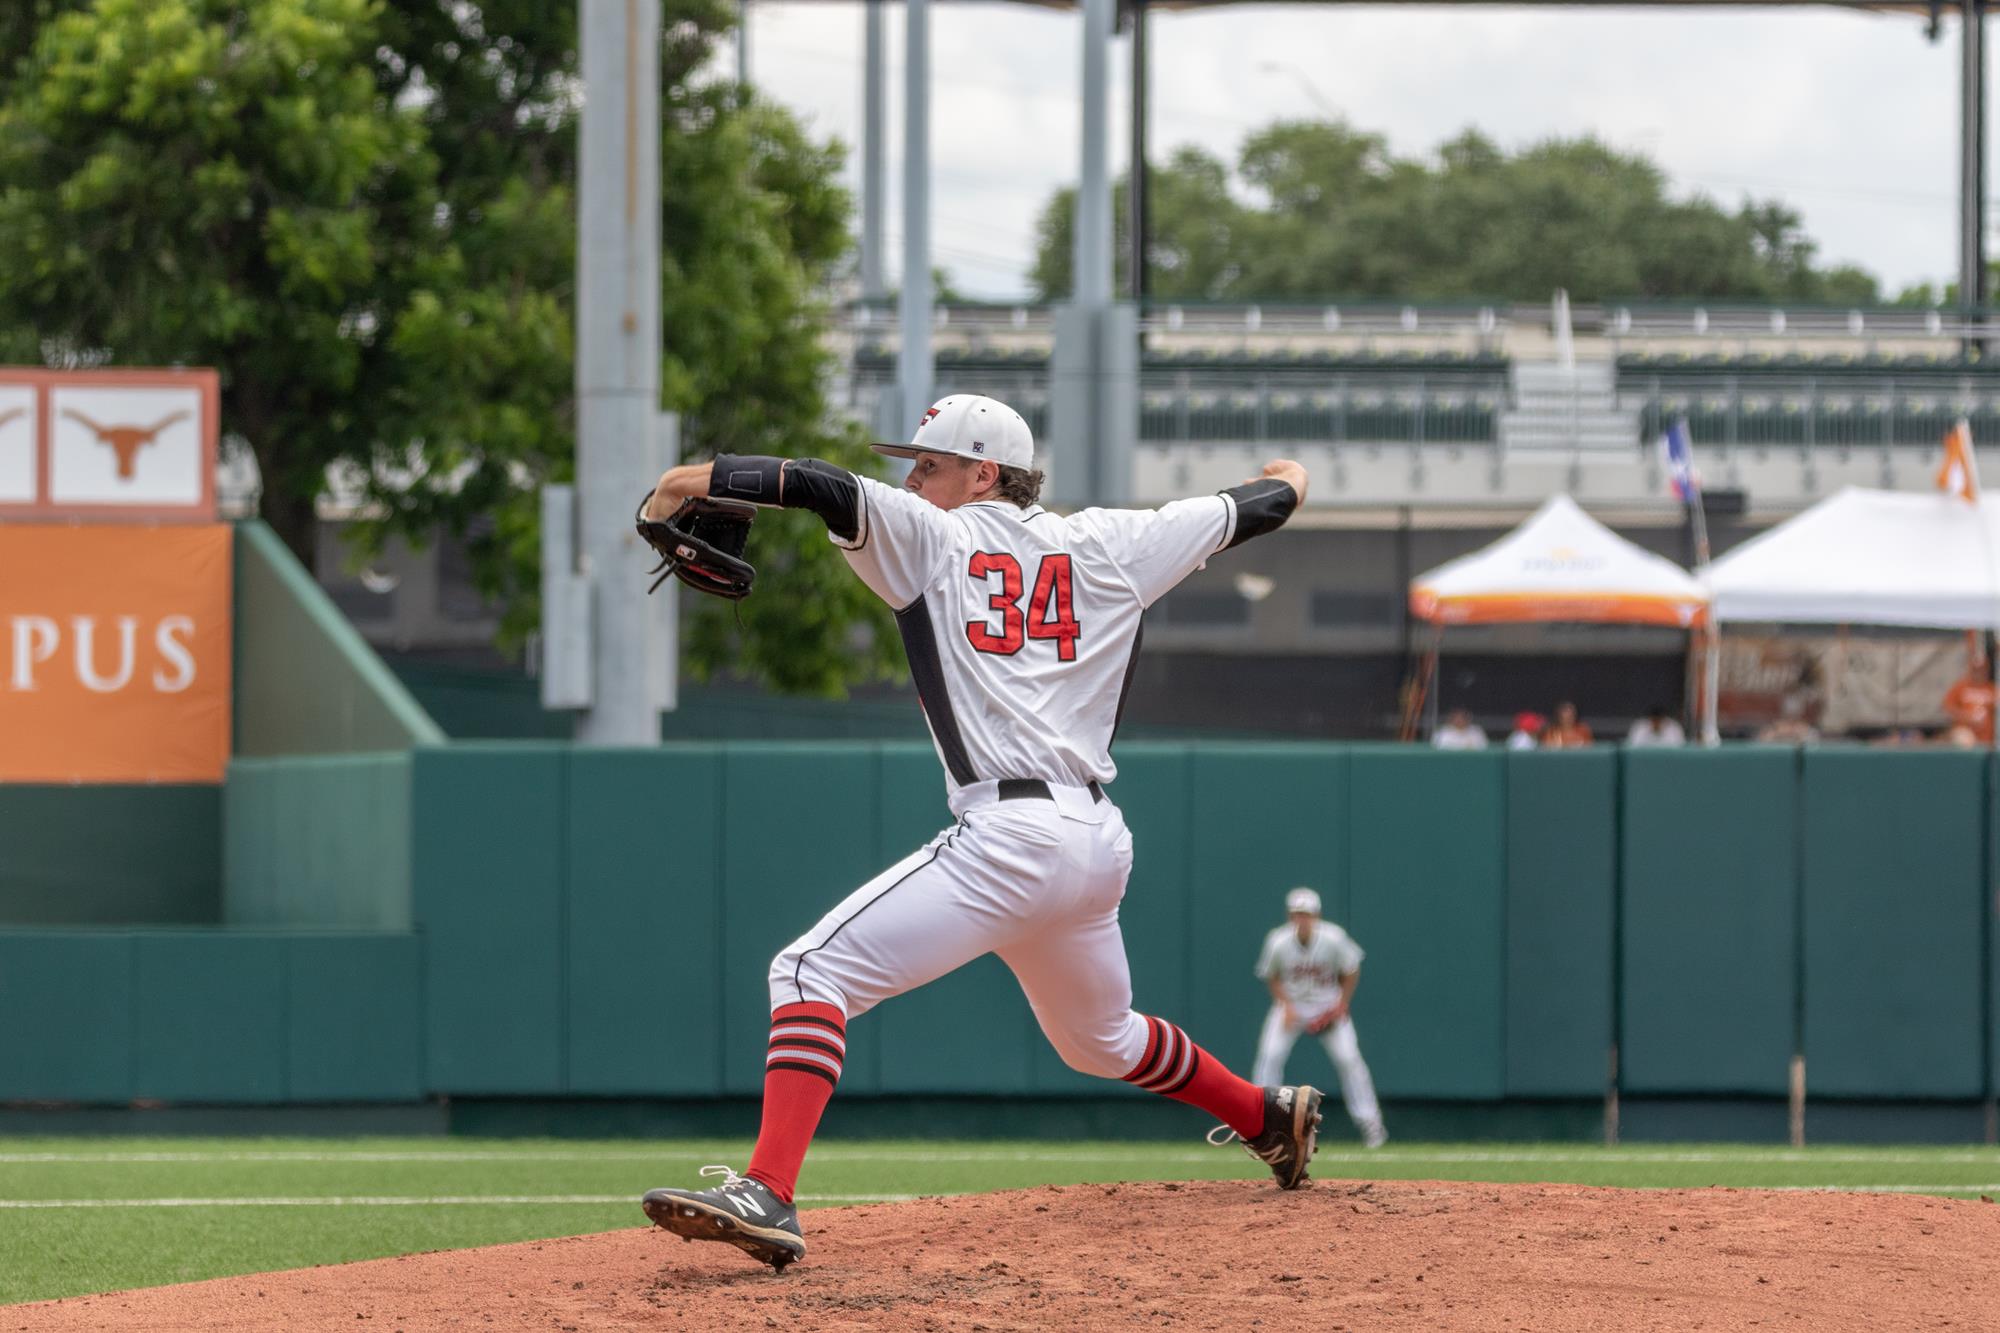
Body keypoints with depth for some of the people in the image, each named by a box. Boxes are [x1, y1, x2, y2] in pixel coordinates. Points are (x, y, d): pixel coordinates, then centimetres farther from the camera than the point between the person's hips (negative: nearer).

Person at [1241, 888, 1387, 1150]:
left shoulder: (1333, 939, -21)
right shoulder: (1278, 942, -20)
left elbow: (1351, 971, -4)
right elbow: (1271, 977, -3)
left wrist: (1342, 1004, -10)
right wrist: (1286, 1007, -14)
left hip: (1329, 1007, 0)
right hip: (1290, 1004, 0)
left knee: (1348, 1058, -10)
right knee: (1270, 1055, -16)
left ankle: (1369, 1122, 3)